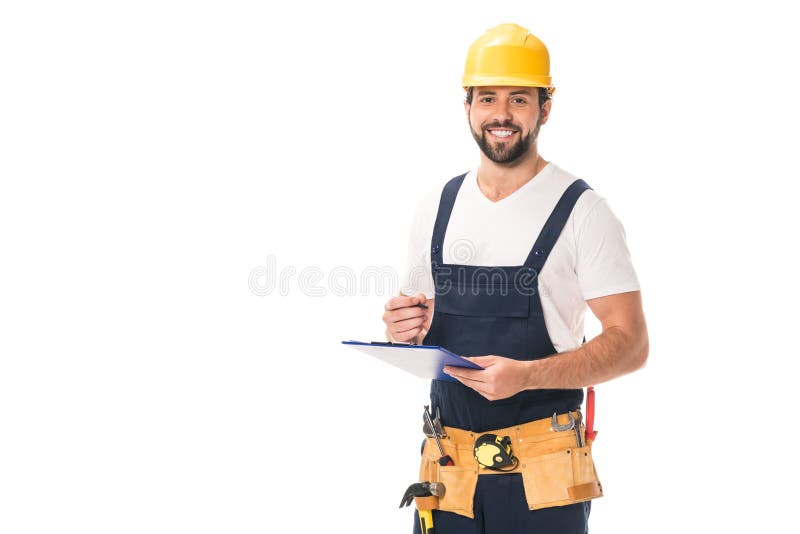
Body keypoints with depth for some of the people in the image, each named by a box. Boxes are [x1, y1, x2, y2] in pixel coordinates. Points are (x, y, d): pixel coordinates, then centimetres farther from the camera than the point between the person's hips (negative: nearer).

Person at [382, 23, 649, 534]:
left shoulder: (581, 210, -6)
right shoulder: (437, 209, 9)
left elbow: (630, 342, -9)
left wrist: (527, 375, -22)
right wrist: (405, 330, -6)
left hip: (542, 472, -4)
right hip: (446, 465, 4)